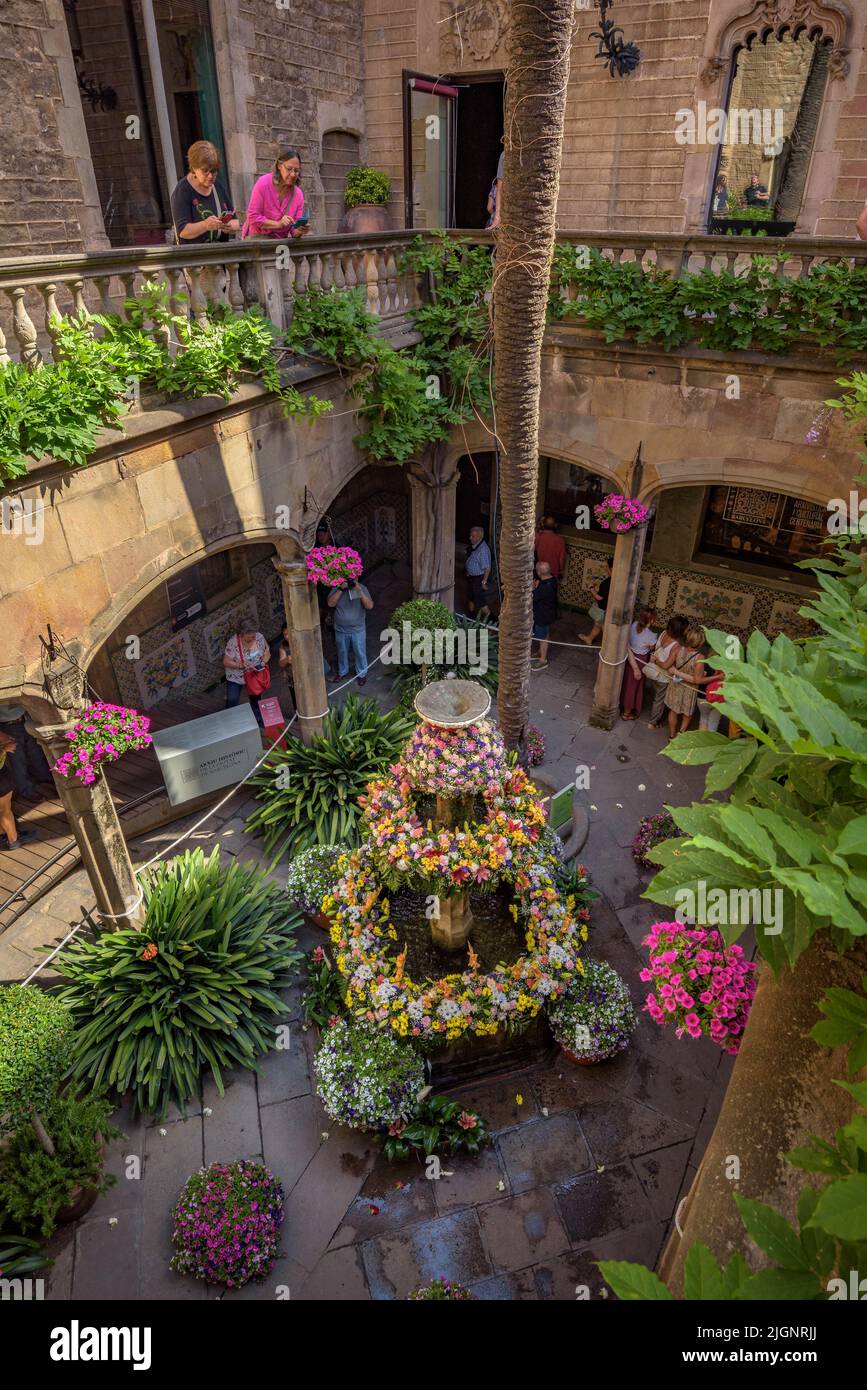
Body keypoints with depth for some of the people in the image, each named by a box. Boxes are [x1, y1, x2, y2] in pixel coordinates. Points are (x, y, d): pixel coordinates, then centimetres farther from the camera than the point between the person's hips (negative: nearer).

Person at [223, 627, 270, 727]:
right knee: (232, 700, -8)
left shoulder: (259, 637, -18)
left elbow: (267, 653, -3)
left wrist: (263, 663, -22)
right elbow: (226, 662, -23)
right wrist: (241, 665, -36)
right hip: (235, 677, -3)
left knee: (255, 698, 19)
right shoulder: (233, 642, -29)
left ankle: (259, 721, 39)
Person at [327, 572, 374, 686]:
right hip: (340, 630, 1)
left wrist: (359, 591, -31)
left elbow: (370, 605, -21)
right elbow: (330, 603, -21)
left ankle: (362, 673, 32)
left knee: (360, 653, 12)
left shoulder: (362, 588, -11)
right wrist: (341, 589, -27)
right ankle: (342, 672, 41)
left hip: (358, 630, -1)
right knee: (342, 652, 20)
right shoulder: (337, 588, -9)